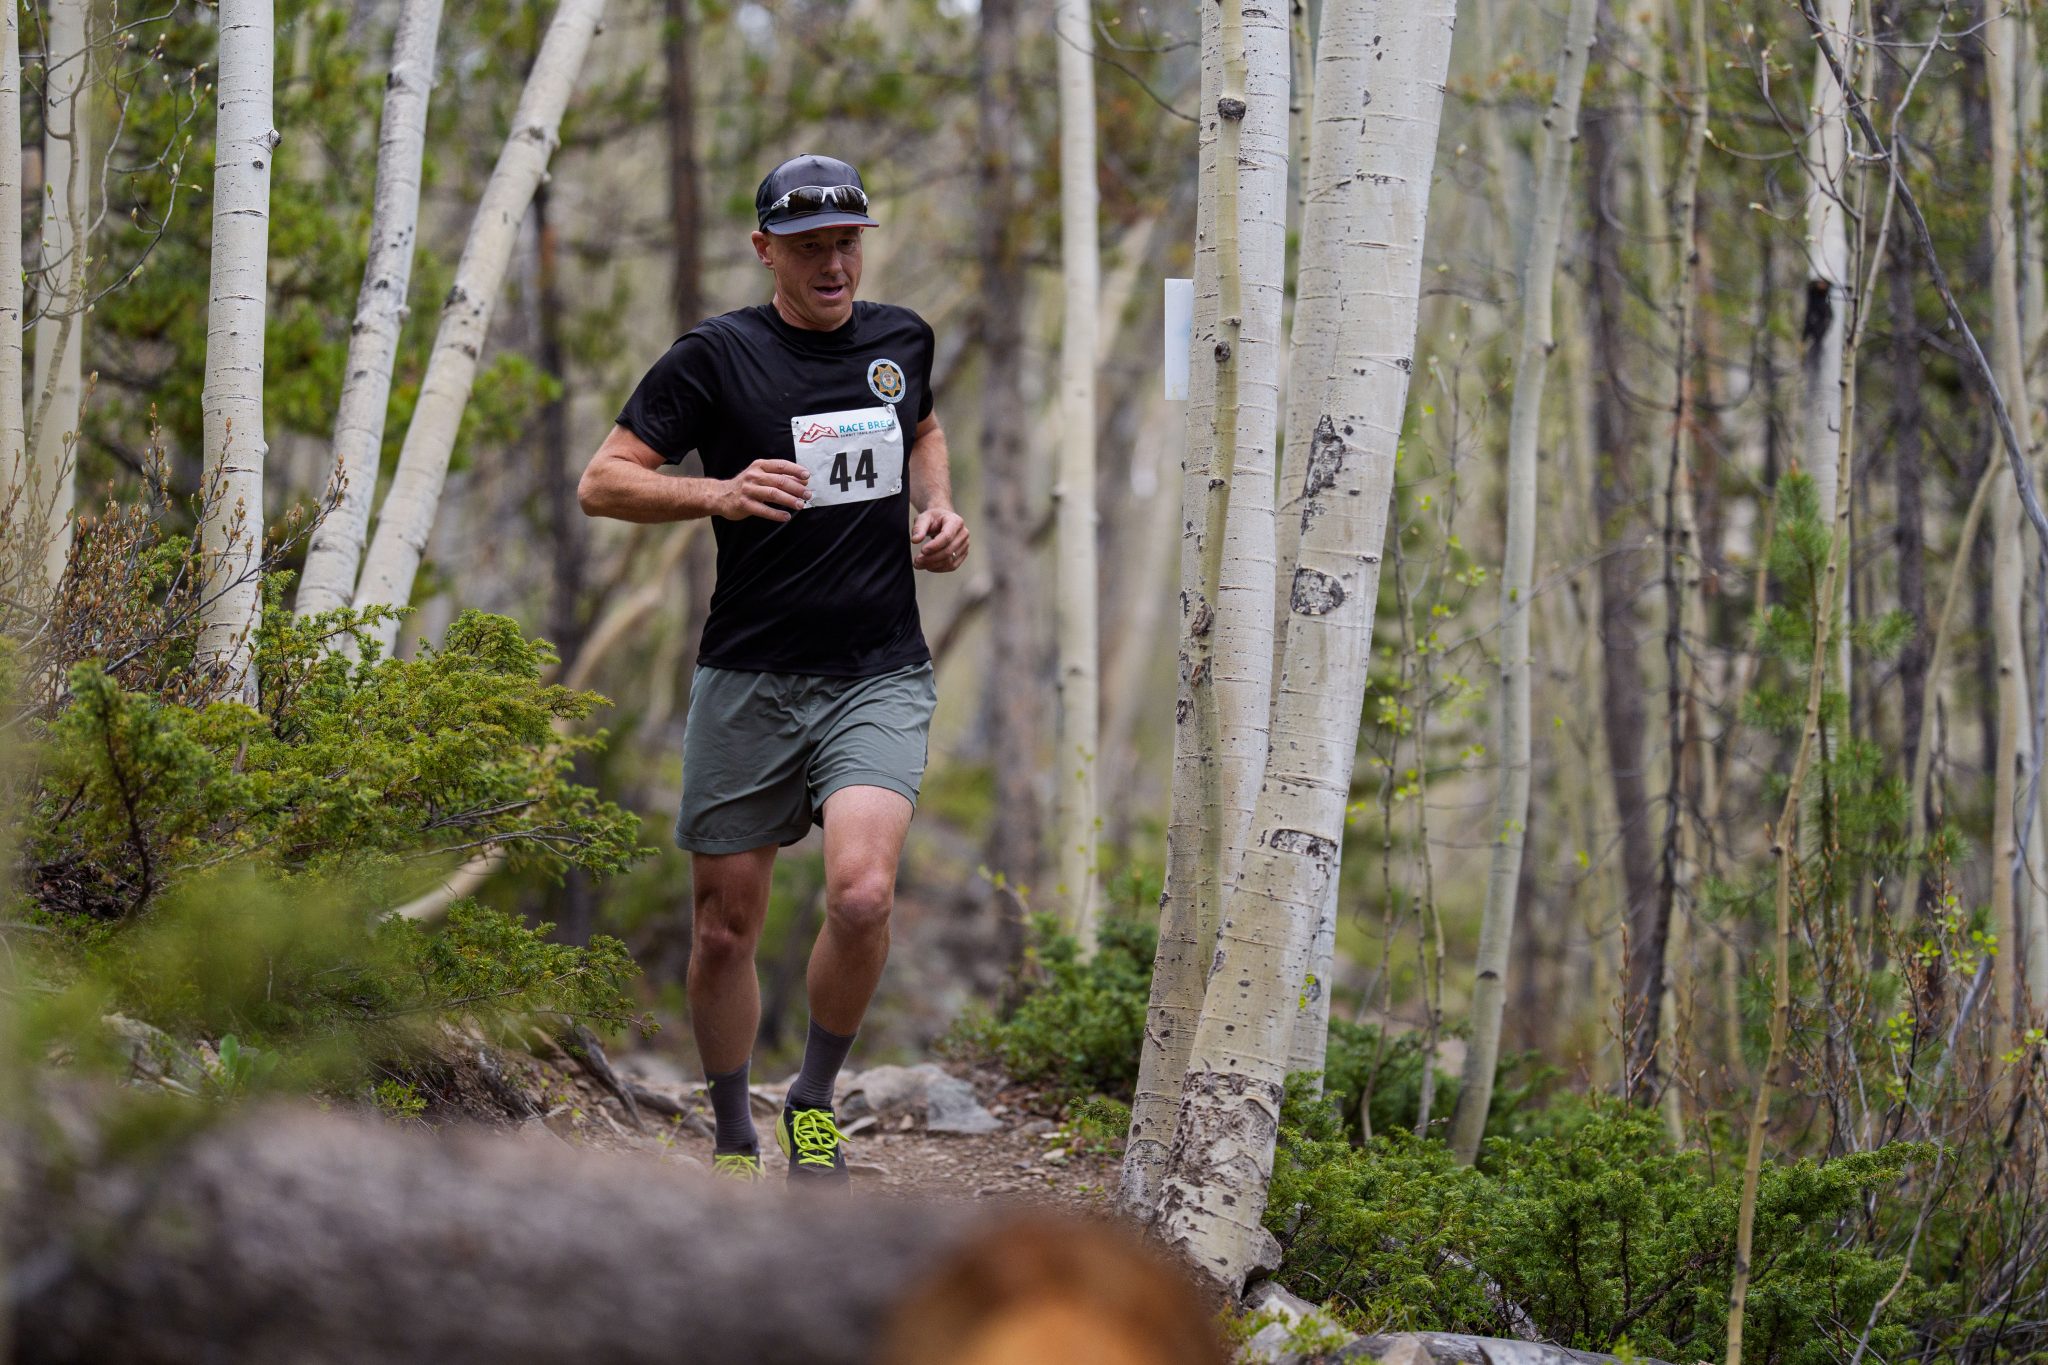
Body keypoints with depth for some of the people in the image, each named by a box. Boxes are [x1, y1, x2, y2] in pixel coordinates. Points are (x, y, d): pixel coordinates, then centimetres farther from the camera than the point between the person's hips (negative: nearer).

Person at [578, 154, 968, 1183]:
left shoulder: (900, 339, 7)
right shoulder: (719, 356, -5)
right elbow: (602, 483, -6)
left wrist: (938, 510, 11)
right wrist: (722, 493, -22)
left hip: (878, 676, 1)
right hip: (748, 682, -1)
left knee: (862, 895, -21)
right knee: (724, 928, 5)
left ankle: (815, 1101, 3)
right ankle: (734, 1143, 26)